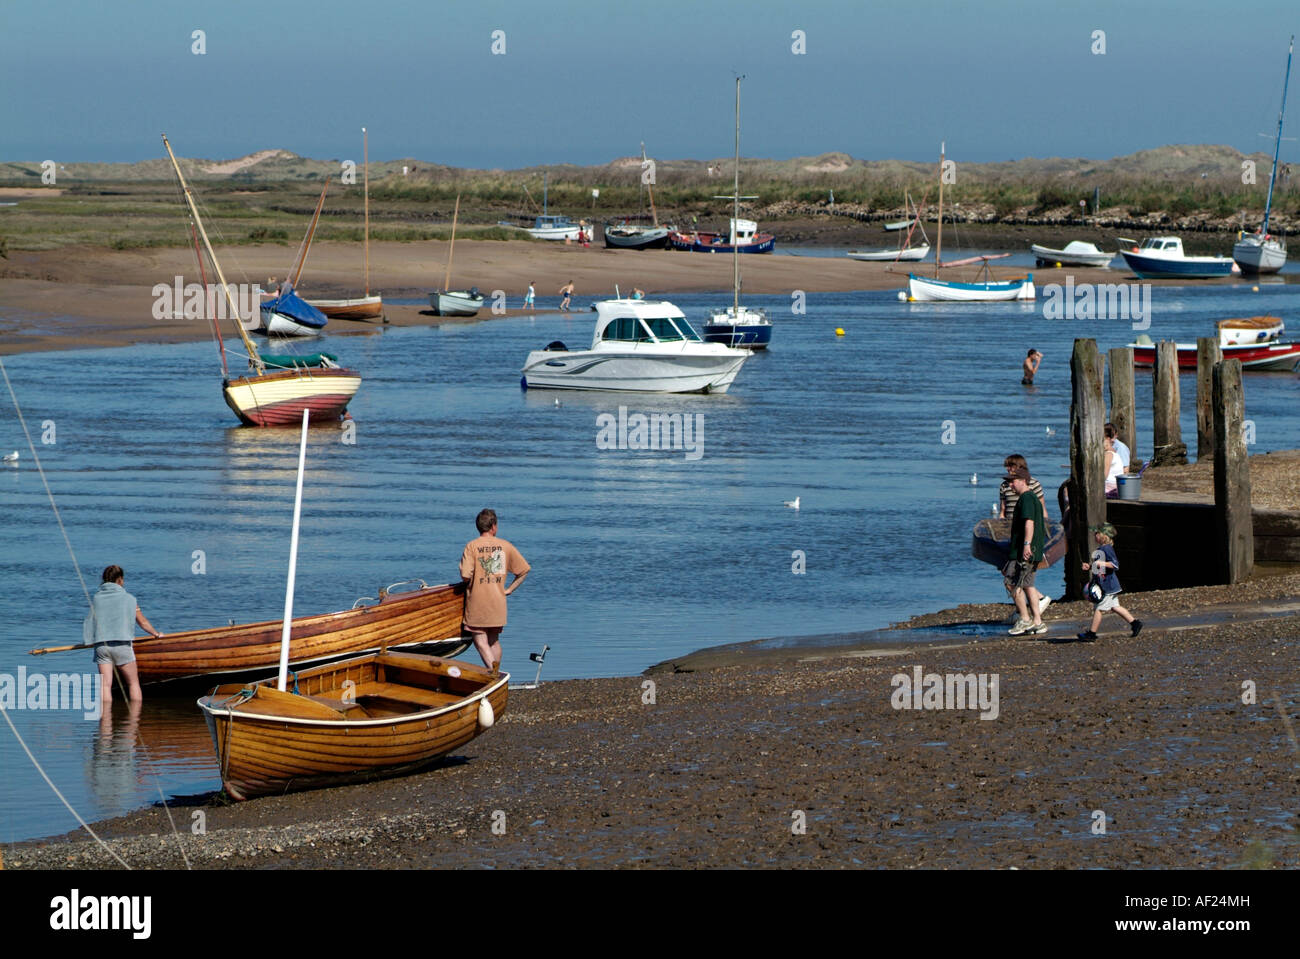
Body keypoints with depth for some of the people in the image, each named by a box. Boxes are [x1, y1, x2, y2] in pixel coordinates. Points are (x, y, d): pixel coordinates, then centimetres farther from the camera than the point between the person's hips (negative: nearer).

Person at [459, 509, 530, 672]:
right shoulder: (506, 546, 2)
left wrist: (469, 583, 6)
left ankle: (492, 668, -23)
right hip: (498, 604, 4)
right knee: (494, 641, 18)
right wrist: (509, 590, 12)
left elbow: (465, 575, -18)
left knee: (481, 642, -2)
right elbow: (524, 570, 7)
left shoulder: (472, 546, -9)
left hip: (477, 602, -4)